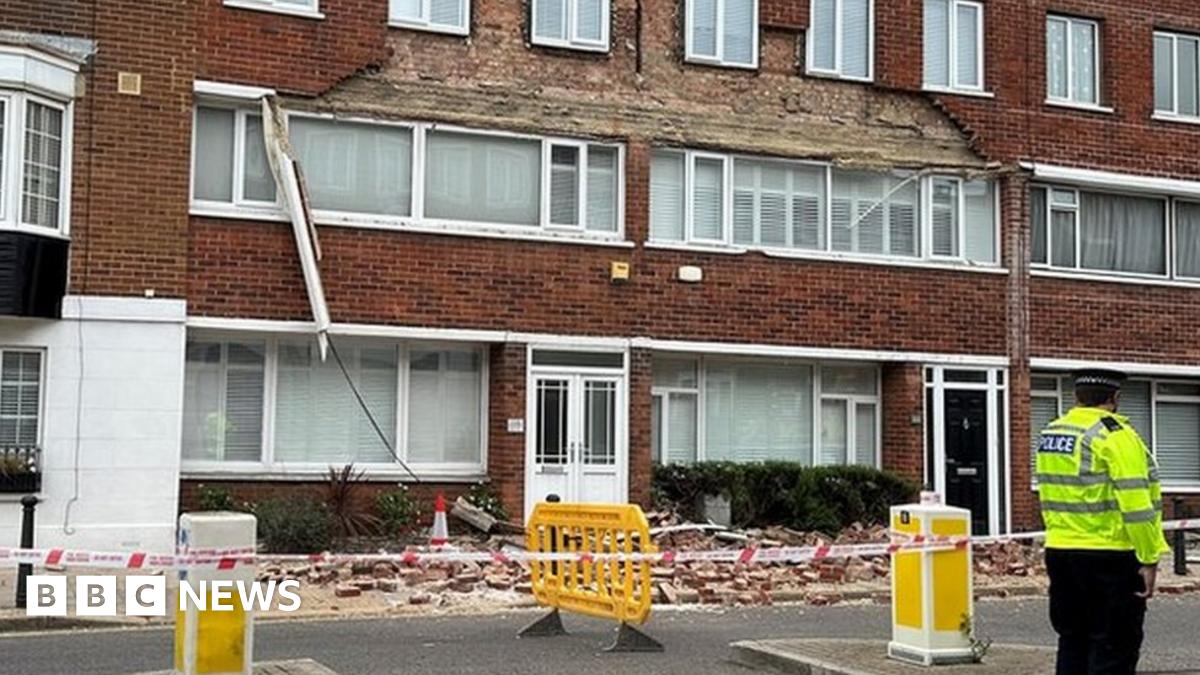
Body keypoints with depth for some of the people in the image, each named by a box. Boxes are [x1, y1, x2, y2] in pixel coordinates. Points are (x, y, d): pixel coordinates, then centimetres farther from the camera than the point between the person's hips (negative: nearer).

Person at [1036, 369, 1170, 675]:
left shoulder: (1050, 434, 11)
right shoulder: (1114, 434, -13)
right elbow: (1135, 503, -18)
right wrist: (1149, 558, -15)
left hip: (1059, 550, 7)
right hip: (1110, 557, -7)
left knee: (1073, 641, 16)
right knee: (1113, 649, 0)